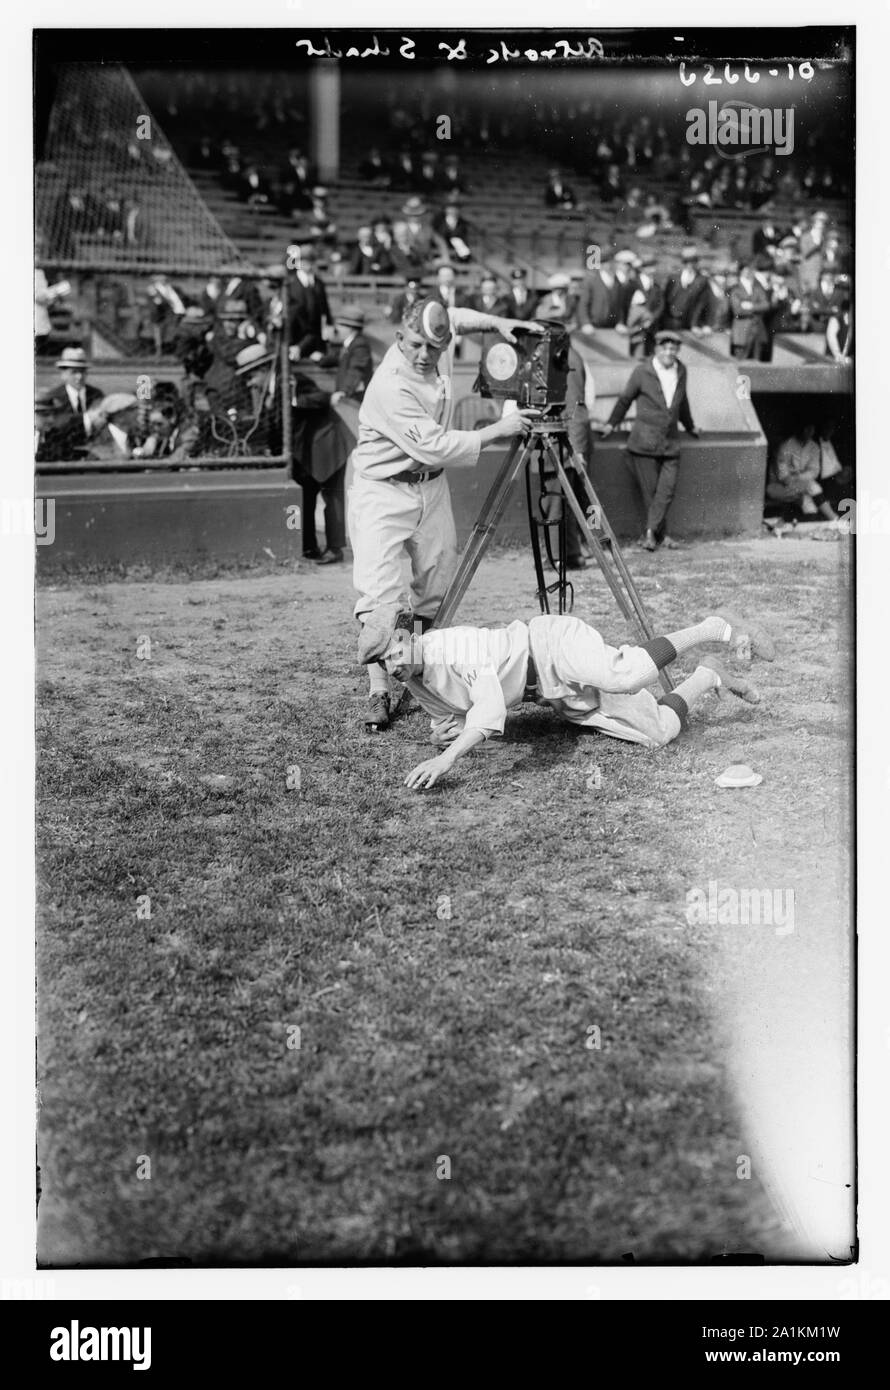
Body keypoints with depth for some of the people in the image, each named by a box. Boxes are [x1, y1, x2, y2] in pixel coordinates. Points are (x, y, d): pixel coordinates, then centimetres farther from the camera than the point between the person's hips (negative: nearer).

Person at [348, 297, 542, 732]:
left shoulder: (441, 346, -6)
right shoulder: (391, 387, -27)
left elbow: (455, 316, 19)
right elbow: (433, 447, -29)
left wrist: (497, 323, 3)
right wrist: (497, 430, -23)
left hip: (432, 487, 7)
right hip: (384, 490, -7)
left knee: (438, 589, 9)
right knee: (378, 593, -16)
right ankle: (379, 692, -10)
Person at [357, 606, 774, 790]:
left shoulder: (453, 646, -24)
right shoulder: (415, 681, 4)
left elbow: (491, 707, -37)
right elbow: (449, 715, 22)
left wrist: (448, 758, -48)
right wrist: (445, 734, -3)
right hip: (564, 700, 7)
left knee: (630, 676, -38)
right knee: (658, 734, -1)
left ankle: (715, 628, -13)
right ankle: (709, 676, 24)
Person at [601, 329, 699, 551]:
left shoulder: (681, 371, 9)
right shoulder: (642, 371, -4)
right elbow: (625, 399, 8)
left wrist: (689, 426, 36)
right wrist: (611, 424, 15)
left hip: (670, 443, 4)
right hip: (644, 441, -4)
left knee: (667, 489, -8)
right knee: (650, 490, -2)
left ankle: (651, 531, -3)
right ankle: (662, 535, 8)